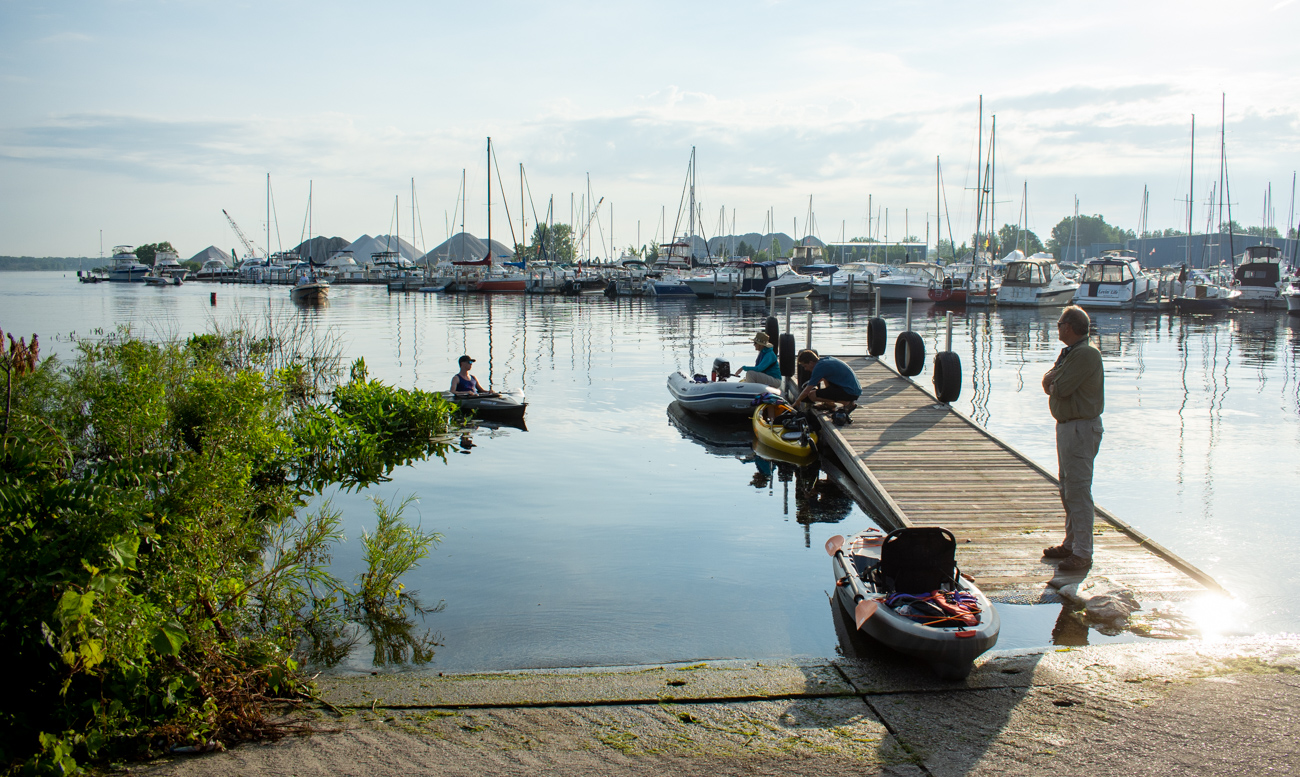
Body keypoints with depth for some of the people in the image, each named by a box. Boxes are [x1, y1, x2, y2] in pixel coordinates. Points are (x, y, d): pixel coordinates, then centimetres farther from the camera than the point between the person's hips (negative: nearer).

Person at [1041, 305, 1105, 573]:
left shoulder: (1086, 354, -17)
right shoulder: (1069, 352, 15)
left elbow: (1060, 388, -23)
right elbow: (1048, 383, 11)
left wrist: (1053, 380, -1)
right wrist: (1054, 378, -10)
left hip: (1081, 428, -11)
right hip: (1067, 427, 11)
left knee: (1078, 491, -10)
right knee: (1067, 489, 18)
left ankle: (1082, 553, -7)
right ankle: (1071, 543, 28)